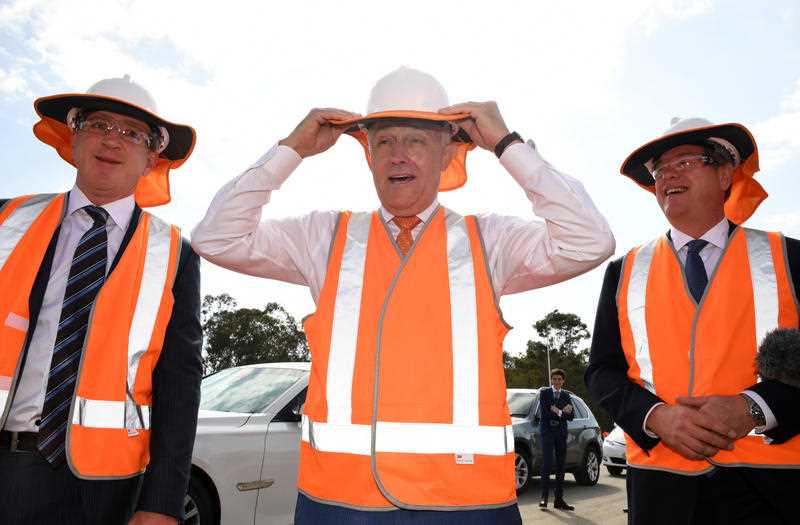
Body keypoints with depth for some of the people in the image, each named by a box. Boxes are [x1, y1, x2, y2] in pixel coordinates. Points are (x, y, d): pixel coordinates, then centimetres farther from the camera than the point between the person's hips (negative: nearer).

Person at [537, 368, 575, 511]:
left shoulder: (566, 395, 12)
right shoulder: (544, 393, 1)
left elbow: (571, 416, 3)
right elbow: (543, 413, -10)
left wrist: (558, 412, -14)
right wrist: (561, 412, -11)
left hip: (561, 433, 4)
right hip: (547, 431, -4)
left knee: (561, 466, 6)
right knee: (547, 464, -11)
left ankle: (559, 499, 11)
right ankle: (544, 497, -7)